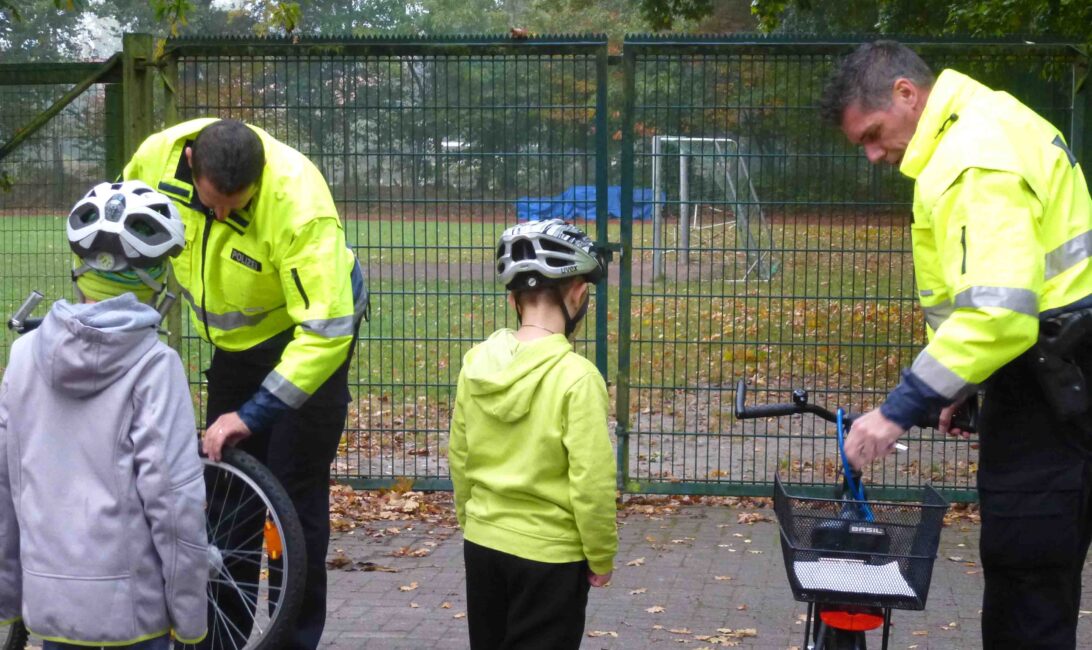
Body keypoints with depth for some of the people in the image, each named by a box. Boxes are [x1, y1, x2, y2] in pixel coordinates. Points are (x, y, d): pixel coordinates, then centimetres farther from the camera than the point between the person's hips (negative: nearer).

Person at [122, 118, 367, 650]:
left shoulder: (298, 202, -37)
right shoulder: (158, 157, -22)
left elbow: (325, 331, -38)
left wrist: (251, 414, -37)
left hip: (308, 331, -5)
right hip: (235, 340, 6)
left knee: (294, 493, -6)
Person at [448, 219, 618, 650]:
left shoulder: (476, 365, -4)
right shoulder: (575, 377, -20)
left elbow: (459, 460, 5)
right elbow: (592, 482, -18)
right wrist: (601, 557, -5)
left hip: (482, 545, 5)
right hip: (549, 554, -5)